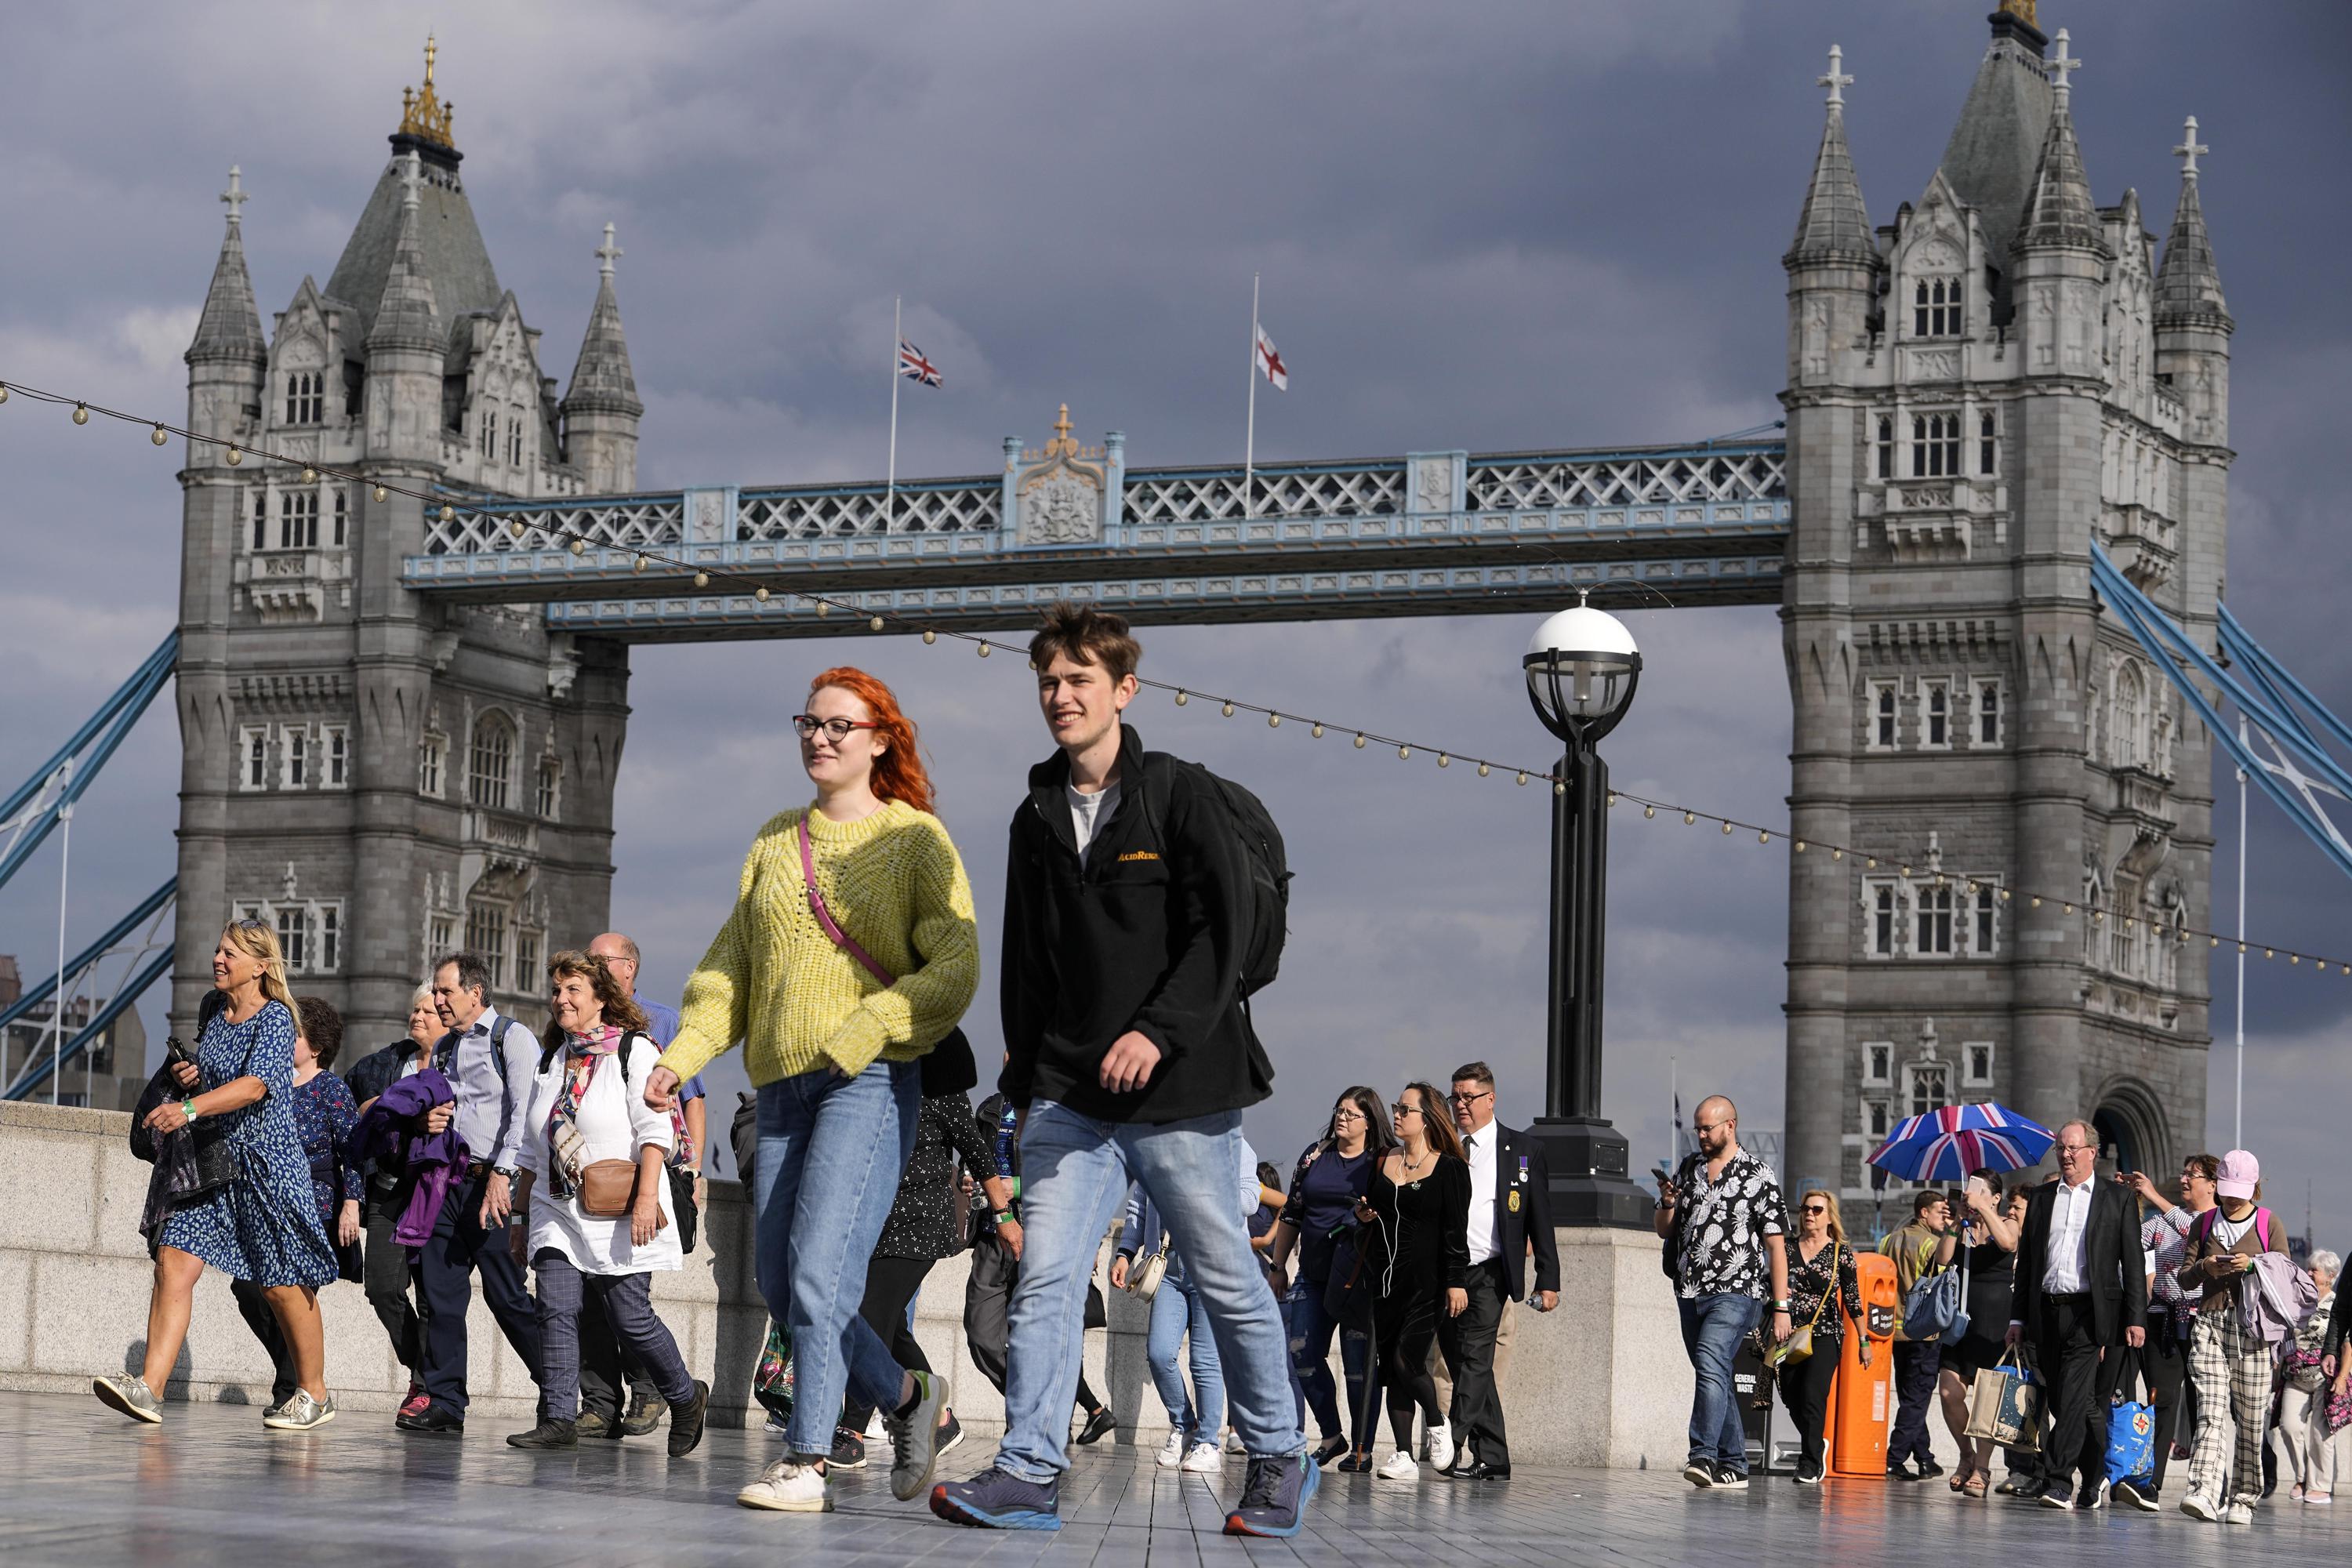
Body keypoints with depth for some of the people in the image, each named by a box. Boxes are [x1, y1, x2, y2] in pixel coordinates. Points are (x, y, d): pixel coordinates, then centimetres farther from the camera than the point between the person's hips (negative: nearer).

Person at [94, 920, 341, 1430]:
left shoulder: (274, 1018, -13)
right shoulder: (212, 1009, 10)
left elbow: (254, 1085, -28)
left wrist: (189, 1109, -41)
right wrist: (184, 1077, 4)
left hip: (267, 1160, -6)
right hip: (210, 1158, 6)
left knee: (283, 1284, 2)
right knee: (174, 1262, -11)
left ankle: (314, 1394, 20)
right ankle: (149, 1388, -18)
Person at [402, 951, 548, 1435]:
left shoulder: (512, 1038, -4)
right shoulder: (444, 1048, 19)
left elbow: (525, 1112, -14)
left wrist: (502, 1173, -23)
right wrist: (429, 1120, 7)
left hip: (493, 1182, -7)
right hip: (448, 1179, 7)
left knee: (507, 1295, -7)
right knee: (440, 1294, 2)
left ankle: (556, 1394, 4)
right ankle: (444, 1404, 5)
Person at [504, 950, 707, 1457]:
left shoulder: (635, 1050, -2)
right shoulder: (549, 1062, 17)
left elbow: (655, 1130, -11)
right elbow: (529, 1149, 22)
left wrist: (647, 1197, -21)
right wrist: (522, 1214, 19)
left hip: (617, 1218, -6)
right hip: (556, 1209, 6)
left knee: (629, 1317, -3)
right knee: (555, 1310, -9)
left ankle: (686, 1398, 18)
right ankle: (558, 1420, -11)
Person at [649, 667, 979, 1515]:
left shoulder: (916, 838, 3)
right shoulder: (775, 841, 18)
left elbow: (956, 965, -5)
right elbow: (731, 964, 17)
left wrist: (863, 1031, -17)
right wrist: (683, 1055, 3)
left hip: (872, 1079, -6)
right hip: (783, 1084, 6)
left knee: (819, 1269, -17)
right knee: (780, 1284, 4)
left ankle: (806, 1463, -16)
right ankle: (909, 1395, 24)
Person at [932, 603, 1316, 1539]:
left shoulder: (1182, 796, -3)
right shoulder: (1037, 819, 13)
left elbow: (1226, 927, -9)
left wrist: (1158, 1031, -19)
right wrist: (1024, 1084, 13)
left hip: (1180, 1088, -4)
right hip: (1070, 1094, 4)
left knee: (1226, 1281, 5)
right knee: (1044, 1278, -8)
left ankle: (1279, 1461, 19)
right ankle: (1031, 1471, -11)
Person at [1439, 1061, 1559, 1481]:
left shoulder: (1523, 1150, 5)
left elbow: (1541, 1220, 5)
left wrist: (1548, 1280, 0)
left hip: (1489, 1272, -4)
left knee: (1475, 1355, -17)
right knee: (1461, 1361, 5)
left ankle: (1454, 1444, -23)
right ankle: (1492, 1459, 10)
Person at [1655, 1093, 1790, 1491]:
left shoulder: (1758, 1175, -2)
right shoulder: (1689, 1167, 15)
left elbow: (1776, 1245, -3)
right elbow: (1665, 1231, 20)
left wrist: (1782, 1307, -7)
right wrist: (1668, 1204, -3)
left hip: (1735, 1293, -6)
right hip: (1690, 1292, 6)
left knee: (1710, 1365, -23)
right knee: (1715, 1378, 9)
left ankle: (1704, 1456, -31)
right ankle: (1733, 1466, 15)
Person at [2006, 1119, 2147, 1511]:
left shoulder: (2117, 1199, 5)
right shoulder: (2041, 1198, 15)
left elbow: (2134, 1264, 2)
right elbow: (2026, 1261, 16)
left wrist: (2136, 1318, -6)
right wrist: (2018, 1318, 11)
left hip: (2089, 1313, -5)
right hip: (2046, 1313, 5)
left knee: (2074, 1398, -14)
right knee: (2059, 1402, 7)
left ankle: (2058, 1481, -16)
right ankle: (2094, 1479, 20)